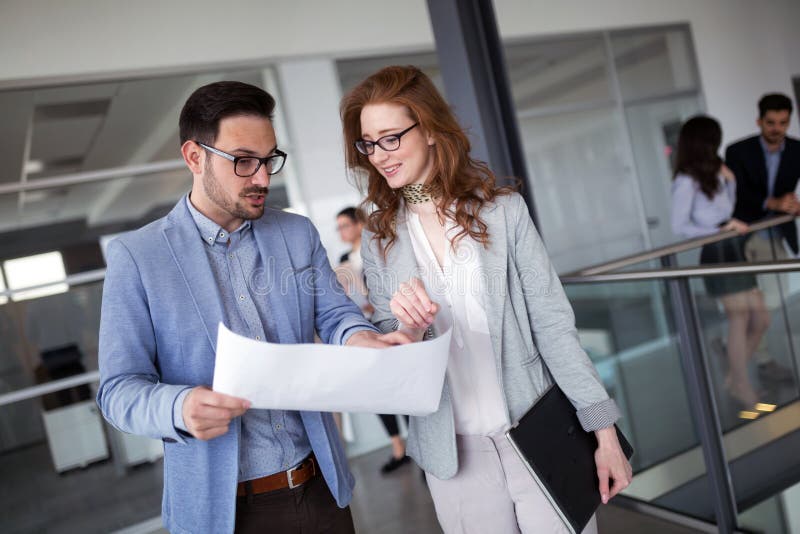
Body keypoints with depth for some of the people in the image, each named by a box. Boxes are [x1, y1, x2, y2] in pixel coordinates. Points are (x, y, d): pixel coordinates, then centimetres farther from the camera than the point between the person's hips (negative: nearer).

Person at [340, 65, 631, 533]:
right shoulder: (379, 240, 3)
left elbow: (552, 322, -4)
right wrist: (407, 330, -18)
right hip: (454, 452, 2)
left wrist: (604, 429, -6)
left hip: (538, 435, -1)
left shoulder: (503, 210, -4)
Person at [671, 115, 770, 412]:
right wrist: (720, 229, -13)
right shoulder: (687, 181, -12)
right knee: (740, 319, -2)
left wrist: (730, 180, 9)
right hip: (718, 254, -8)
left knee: (761, 319, 9)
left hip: (736, 250, 8)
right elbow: (679, 225, -13)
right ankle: (745, 391, 11)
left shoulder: (713, 173, 13)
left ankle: (735, 378, 23)